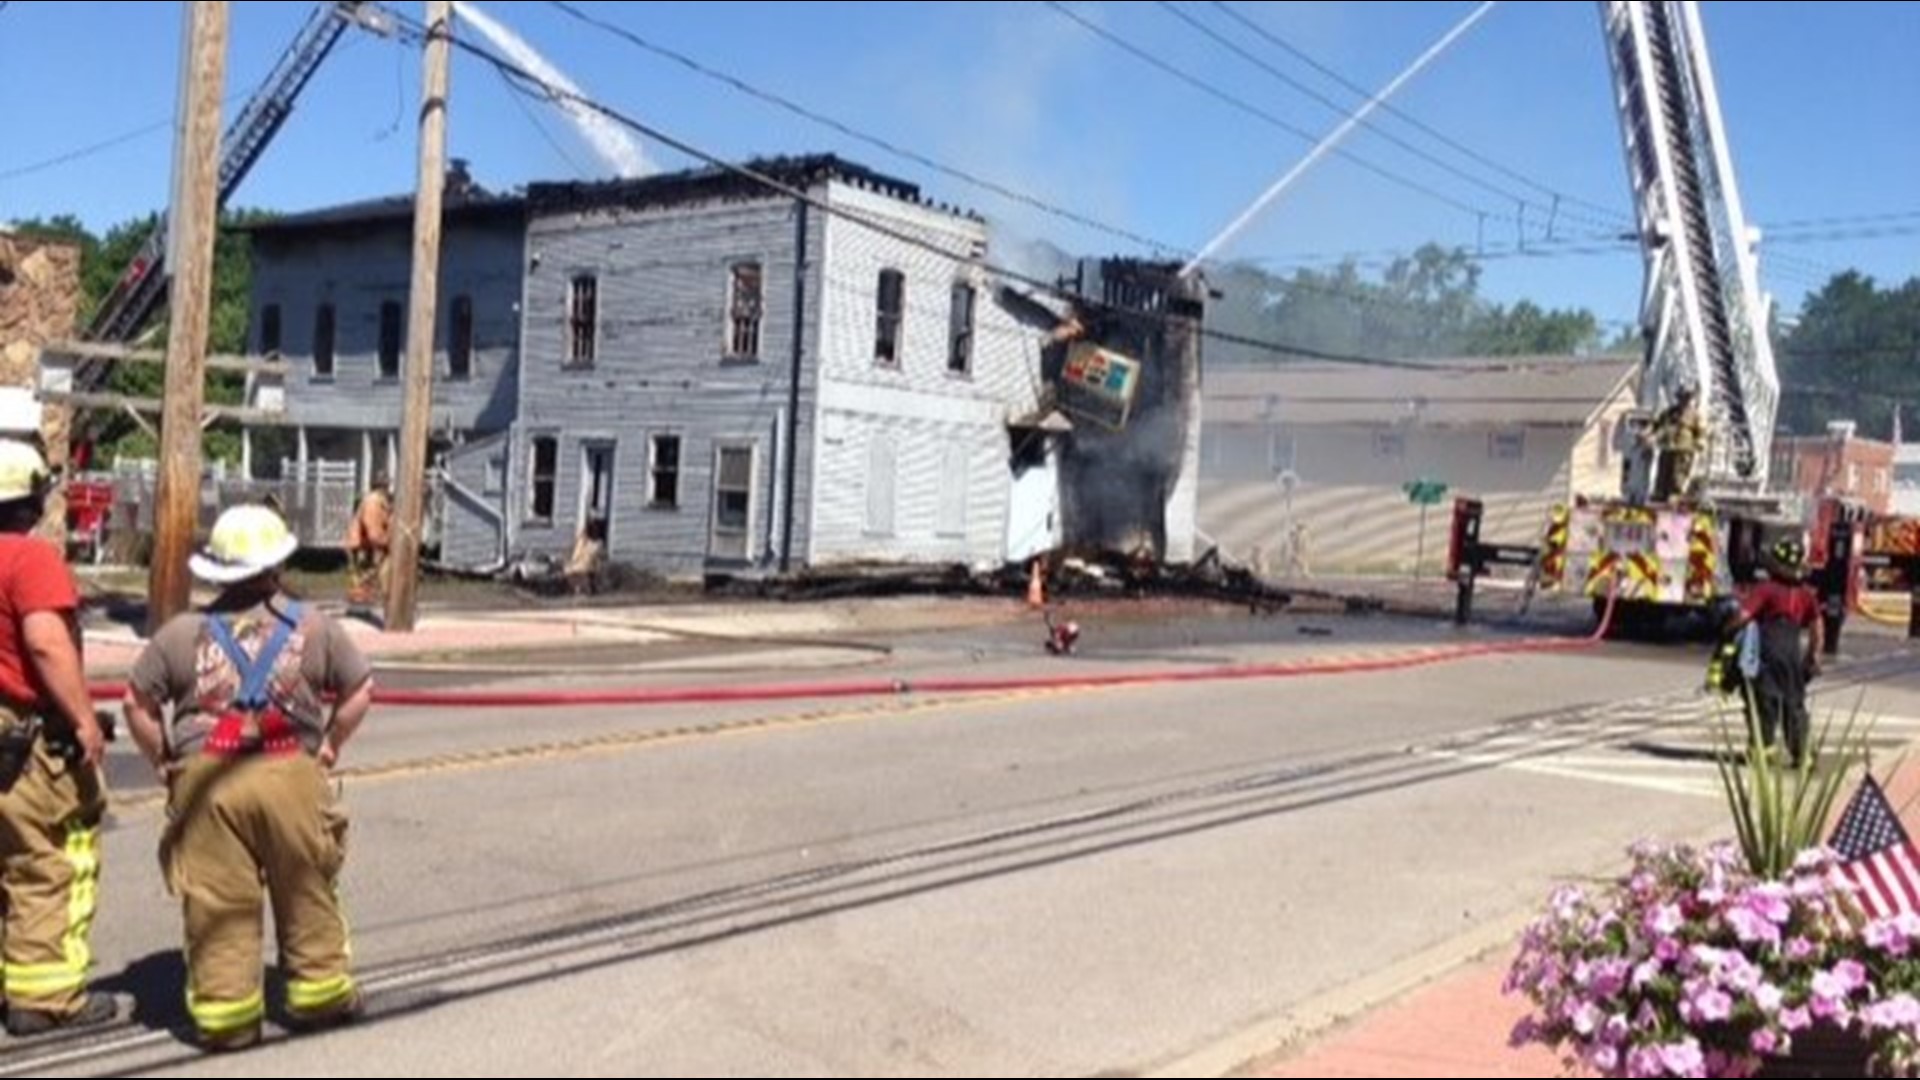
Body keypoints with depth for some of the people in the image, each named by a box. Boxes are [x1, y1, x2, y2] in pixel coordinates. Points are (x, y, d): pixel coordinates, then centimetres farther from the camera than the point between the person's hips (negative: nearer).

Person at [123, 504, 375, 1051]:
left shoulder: (184, 632, 5)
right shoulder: (312, 626, 4)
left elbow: (138, 703, 9)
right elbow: (360, 689, 7)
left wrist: (164, 761, 17)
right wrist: (329, 747, 14)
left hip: (205, 783, 0)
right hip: (291, 777, 0)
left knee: (217, 903, 8)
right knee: (307, 893, 15)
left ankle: (225, 1011, 13)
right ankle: (318, 991, 26)